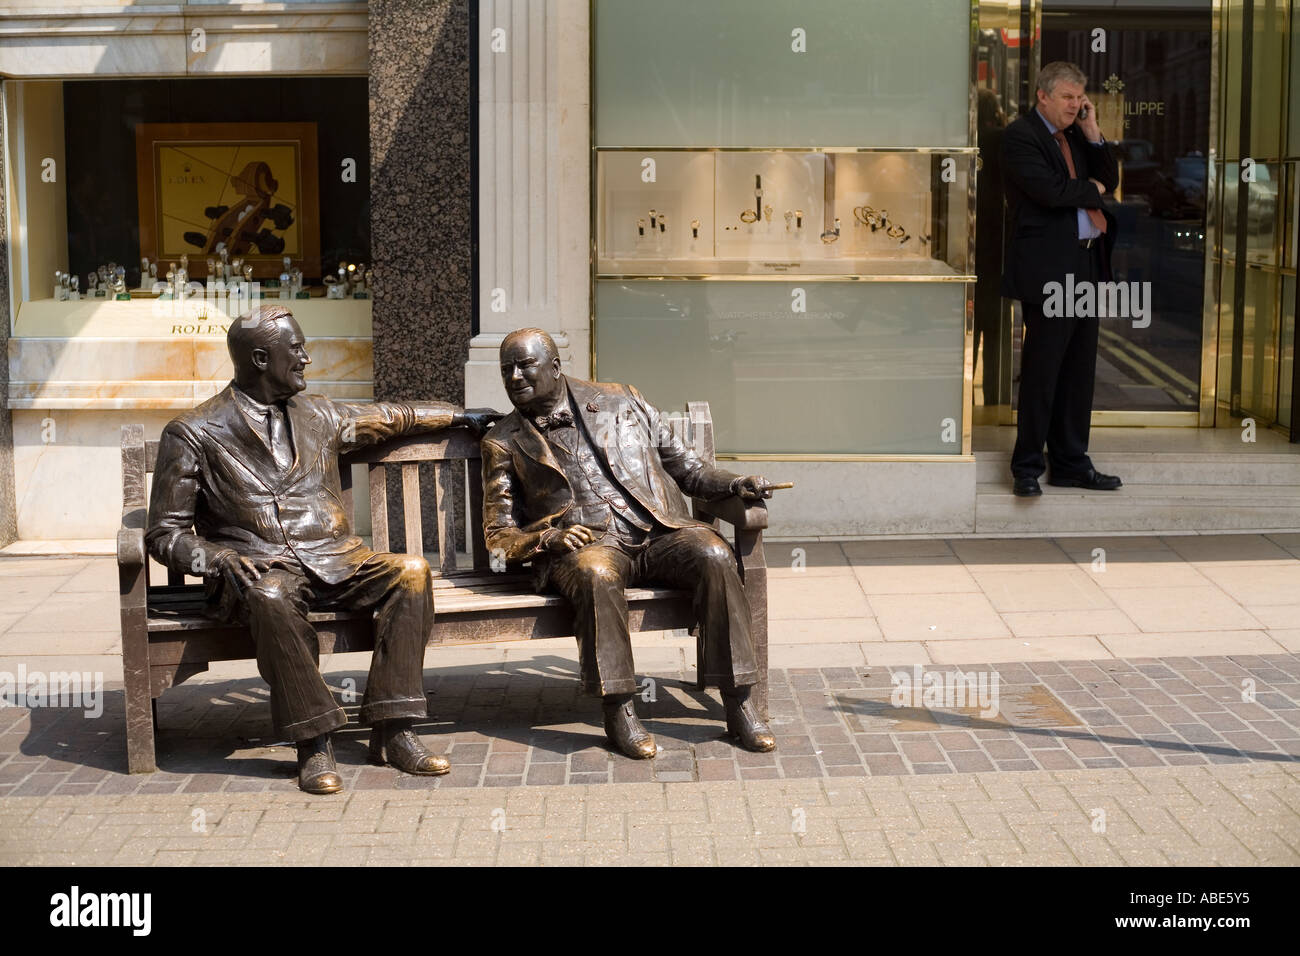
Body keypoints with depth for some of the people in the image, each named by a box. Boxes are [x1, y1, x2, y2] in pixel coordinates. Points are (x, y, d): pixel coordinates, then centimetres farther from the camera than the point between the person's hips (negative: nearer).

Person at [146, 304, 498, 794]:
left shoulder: (319, 415, 17)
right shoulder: (192, 434, 3)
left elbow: (390, 417, 36)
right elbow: (165, 533, 1)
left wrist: (459, 415, 43)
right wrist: (220, 559, -18)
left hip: (335, 562, 5)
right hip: (257, 568, -5)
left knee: (411, 569, -23)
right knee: (270, 597, -40)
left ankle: (391, 730, -24)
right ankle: (313, 743, -30)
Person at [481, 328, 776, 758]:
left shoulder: (622, 402, 19)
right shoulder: (504, 443, 15)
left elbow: (686, 467, 22)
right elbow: (498, 536, 13)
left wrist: (734, 485, 2)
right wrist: (546, 539, -9)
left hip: (659, 531, 2)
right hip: (584, 545, -2)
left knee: (714, 555, -29)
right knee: (596, 575, -38)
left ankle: (739, 704, -27)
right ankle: (618, 711, -31)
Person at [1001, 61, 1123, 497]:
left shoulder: (1077, 135, 19)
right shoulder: (1020, 135, -8)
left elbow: (1109, 180, 17)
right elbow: (1048, 190, -19)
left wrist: (1093, 134, 6)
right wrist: (1092, 190, -2)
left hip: (1085, 266, 8)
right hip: (1047, 269, -8)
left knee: (1079, 371, 10)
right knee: (1041, 372, -5)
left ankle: (1070, 464, 18)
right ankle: (1027, 468, 4)